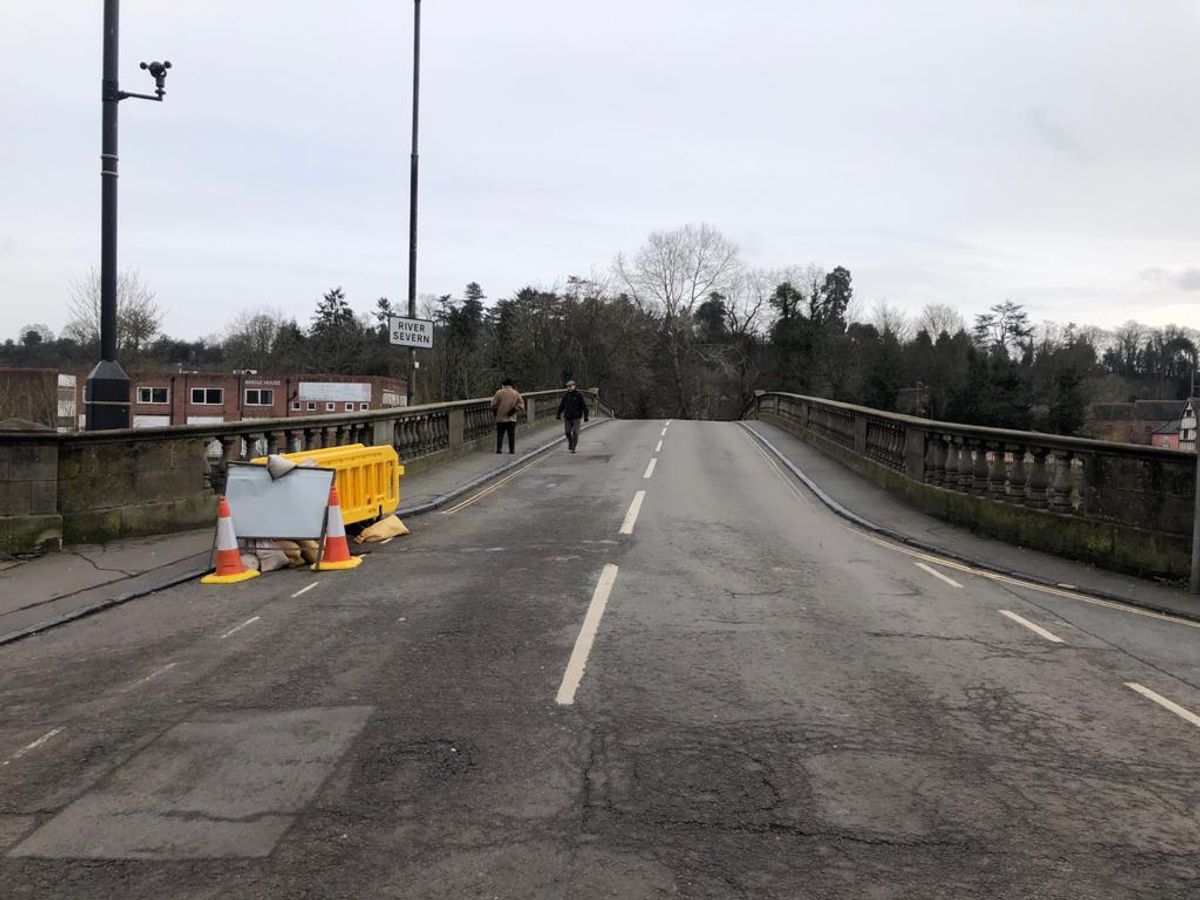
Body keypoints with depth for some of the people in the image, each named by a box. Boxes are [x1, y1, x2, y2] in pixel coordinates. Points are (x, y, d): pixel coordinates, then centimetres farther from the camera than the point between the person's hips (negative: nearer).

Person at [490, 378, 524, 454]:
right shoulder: (515, 393, 3)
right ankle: (512, 449, 5)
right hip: (512, 418, 1)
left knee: (500, 434, 6)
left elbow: (494, 404, -3)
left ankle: (498, 449, 2)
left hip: (500, 418, -1)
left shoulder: (499, 393, -5)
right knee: (512, 435, 7)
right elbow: (521, 404, -2)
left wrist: (494, 412, 13)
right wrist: (514, 410, -3)